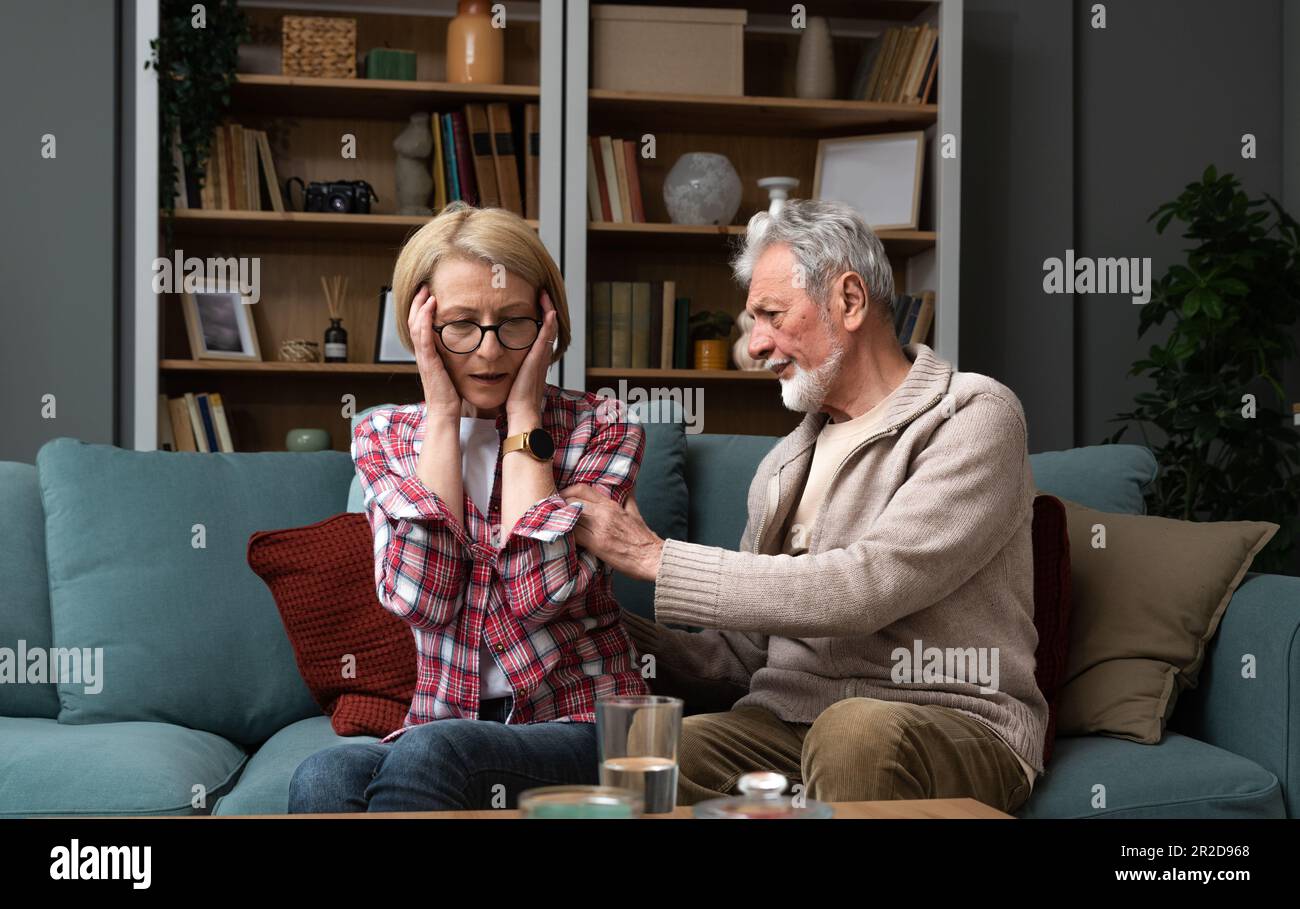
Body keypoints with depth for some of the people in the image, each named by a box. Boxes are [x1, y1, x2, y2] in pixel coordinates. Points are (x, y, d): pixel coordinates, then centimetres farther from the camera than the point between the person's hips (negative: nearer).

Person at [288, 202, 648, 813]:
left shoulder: (602, 431, 2)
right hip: (443, 720, 2)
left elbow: (539, 591, -16)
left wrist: (523, 413, -8)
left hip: (578, 724, -2)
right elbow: (418, 596, -10)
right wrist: (442, 412, -7)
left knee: (428, 754, -33)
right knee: (324, 778, -32)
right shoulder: (382, 437, 8)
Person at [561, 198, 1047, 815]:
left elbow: (865, 589, -16)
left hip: (952, 722, -3)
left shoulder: (974, 417, -1)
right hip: (786, 719, 4)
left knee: (855, 729, -39)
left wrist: (655, 557, -13)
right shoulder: (785, 466, 20)